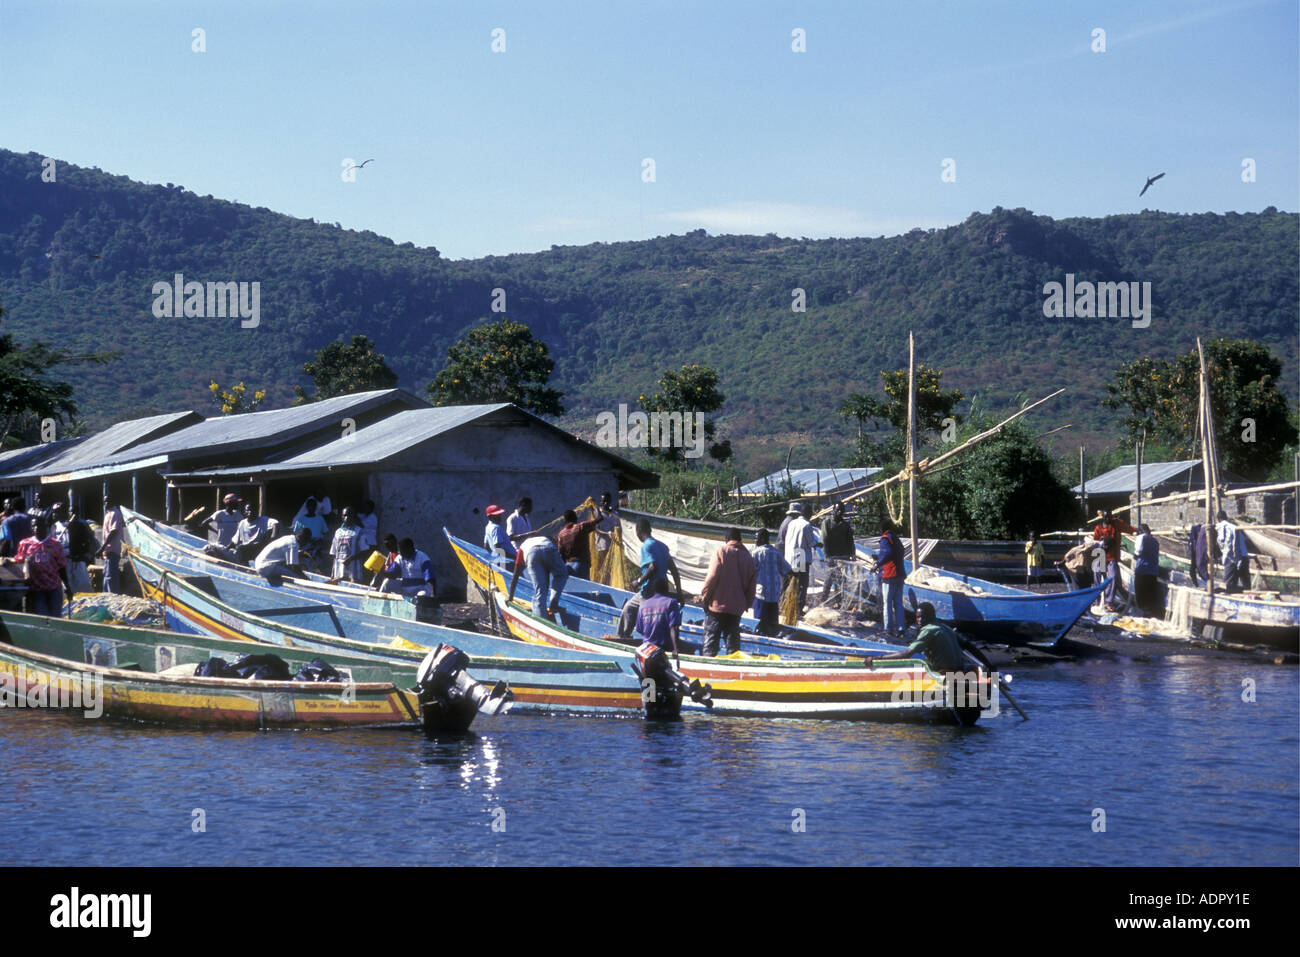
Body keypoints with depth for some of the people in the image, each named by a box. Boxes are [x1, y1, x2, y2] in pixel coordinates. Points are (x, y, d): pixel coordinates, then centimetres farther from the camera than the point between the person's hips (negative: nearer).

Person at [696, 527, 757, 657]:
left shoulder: (721, 552, -5)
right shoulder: (748, 556, 8)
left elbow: (712, 577, -11)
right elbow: (751, 584, 9)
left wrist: (704, 596, -3)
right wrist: (747, 603, 17)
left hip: (718, 604, -4)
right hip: (737, 607, 4)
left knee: (711, 637, 1)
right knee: (733, 640, 8)